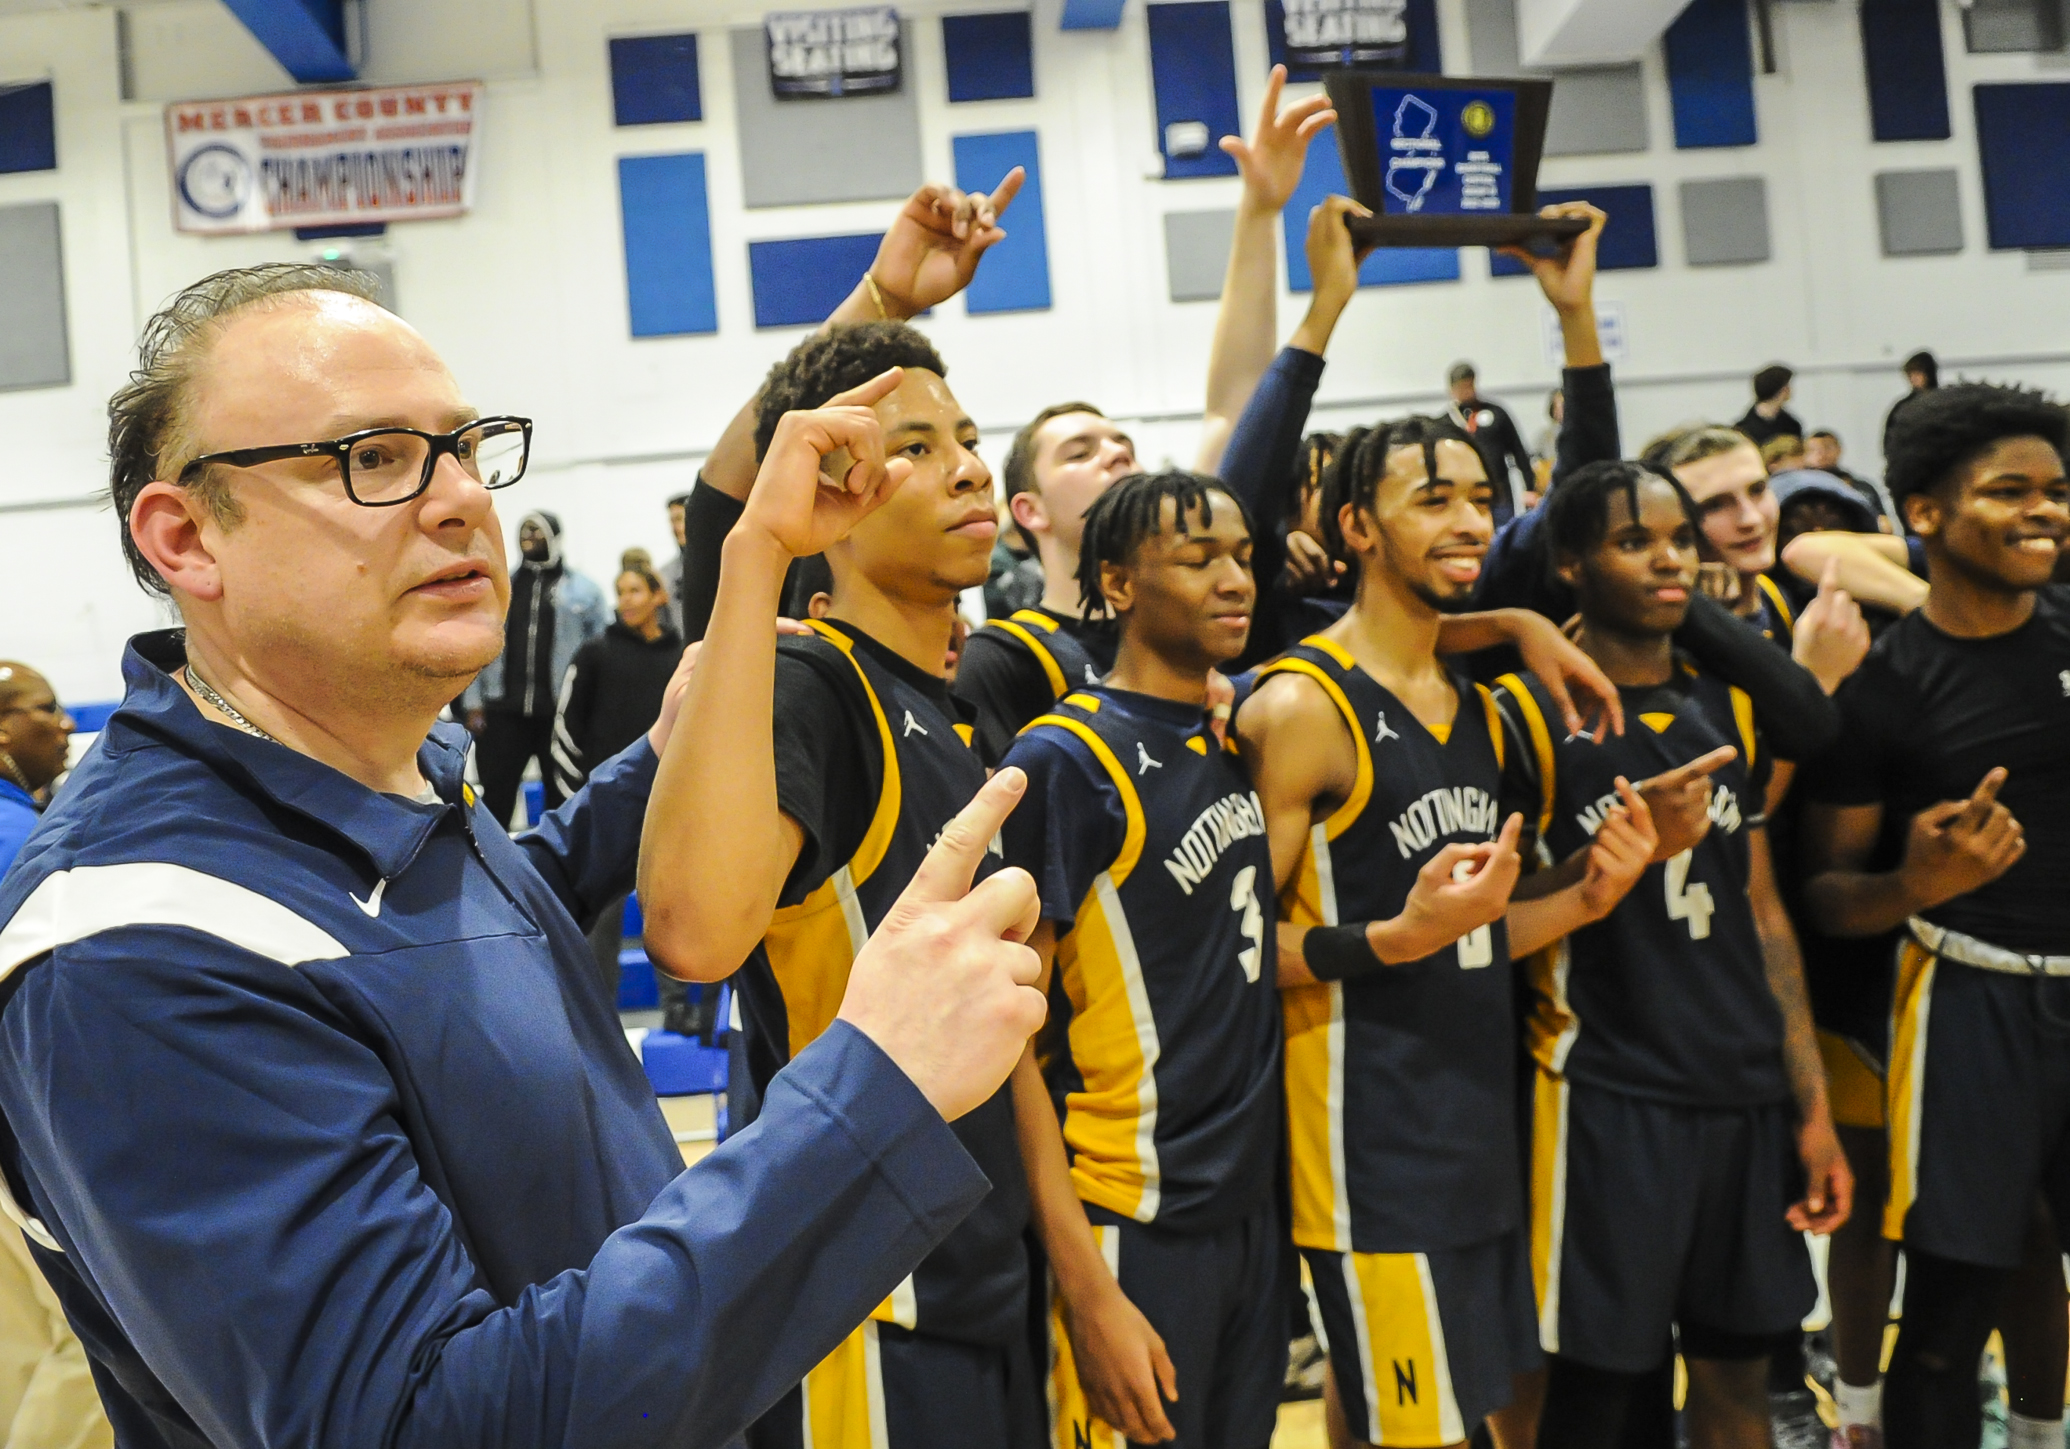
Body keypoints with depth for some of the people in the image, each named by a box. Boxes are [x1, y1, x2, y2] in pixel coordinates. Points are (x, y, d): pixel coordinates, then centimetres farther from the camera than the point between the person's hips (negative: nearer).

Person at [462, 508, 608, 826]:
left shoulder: (582, 590, 3)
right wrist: (474, 702, 5)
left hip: (562, 713, -2)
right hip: (504, 710, 2)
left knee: (562, 797, 9)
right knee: (496, 793, 4)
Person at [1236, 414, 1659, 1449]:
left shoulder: (1478, 709, 12)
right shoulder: (1301, 705, -13)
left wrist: (1581, 896, 2)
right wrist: (1396, 938, -27)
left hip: (1480, 1126, 8)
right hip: (1370, 1151, -8)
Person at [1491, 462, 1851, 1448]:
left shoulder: (1729, 709, 11)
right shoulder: (1525, 714, -8)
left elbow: (1763, 913, 13)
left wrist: (1813, 1107, 10)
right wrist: (1634, 847, -22)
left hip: (1746, 1092, 6)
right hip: (1606, 1095, -5)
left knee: (1738, 1370, 14)